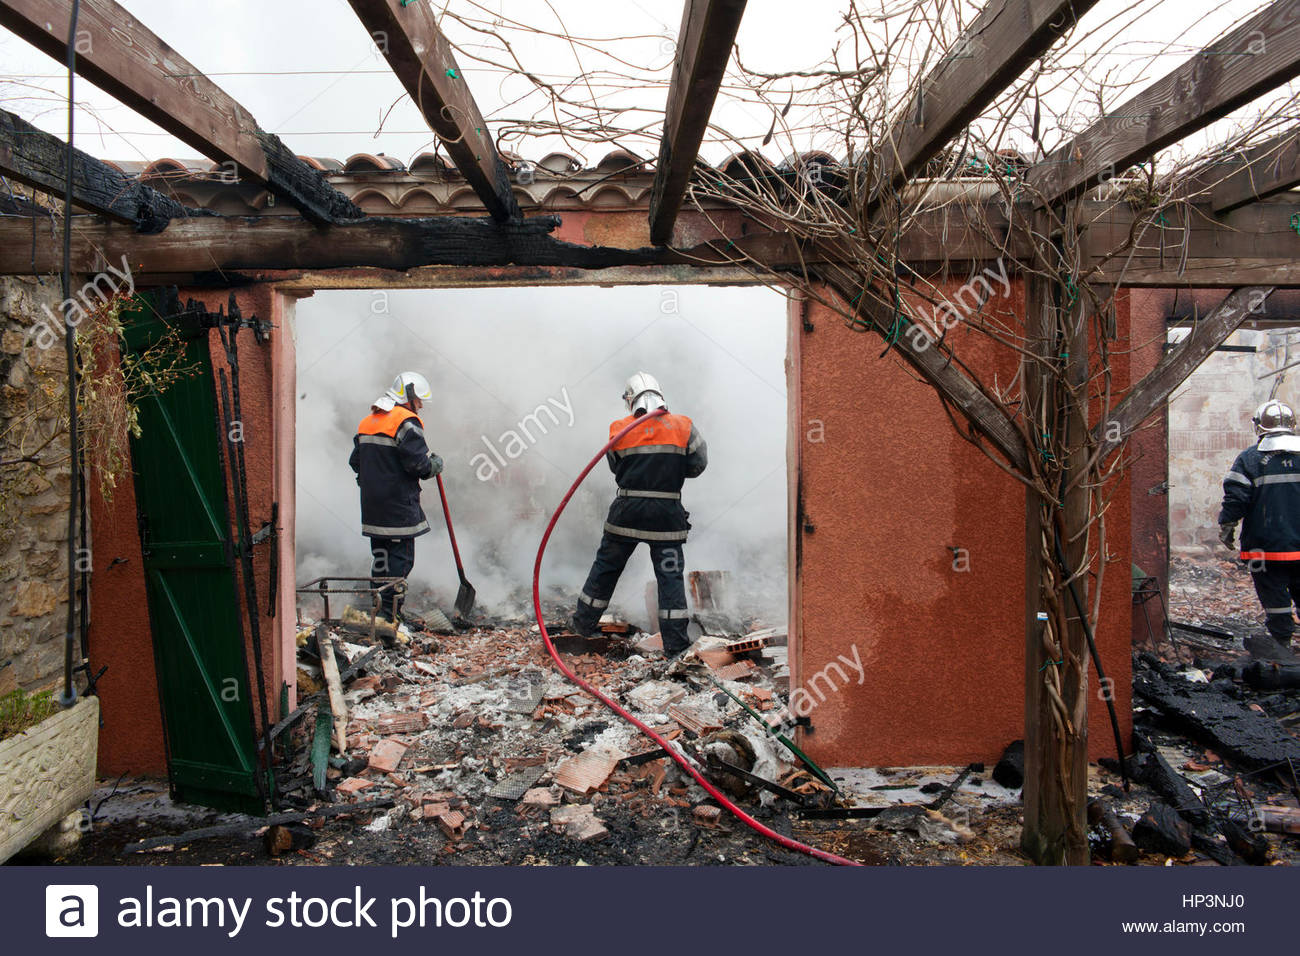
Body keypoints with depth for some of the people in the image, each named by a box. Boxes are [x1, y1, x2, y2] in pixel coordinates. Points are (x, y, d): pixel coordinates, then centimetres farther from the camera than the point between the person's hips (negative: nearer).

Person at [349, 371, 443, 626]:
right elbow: (417, 462, -18)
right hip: (399, 506, -8)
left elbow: (355, 461, 17)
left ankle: (378, 612, 21)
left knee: (380, 557, 16)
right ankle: (388, 615, -3)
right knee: (400, 558, -3)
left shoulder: (367, 422, 15)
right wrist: (434, 465, 0)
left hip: (372, 506, 8)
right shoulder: (406, 421, -12)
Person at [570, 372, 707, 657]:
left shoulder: (619, 429, -2)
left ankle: (584, 623, 29)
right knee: (670, 574, 6)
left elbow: (615, 465, 7)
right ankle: (675, 642, 7)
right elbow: (697, 465, 3)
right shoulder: (683, 426, -3)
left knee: (606, 566, 15)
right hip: (667, 514, 0)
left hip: (627, 511, 1)